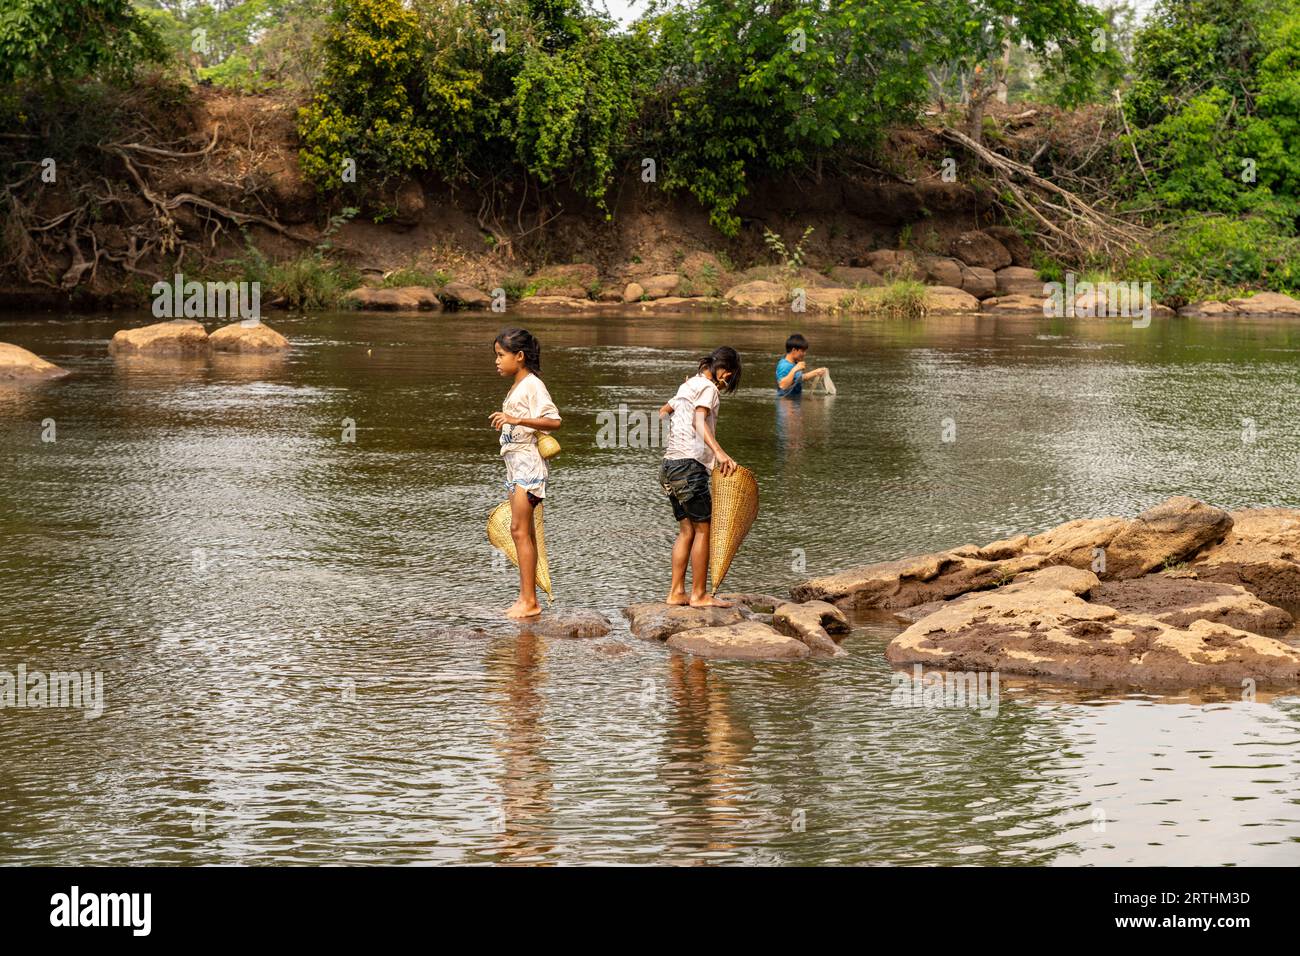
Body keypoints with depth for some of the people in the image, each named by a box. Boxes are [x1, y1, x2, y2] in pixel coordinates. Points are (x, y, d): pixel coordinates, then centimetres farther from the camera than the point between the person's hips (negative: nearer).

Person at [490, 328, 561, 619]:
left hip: (528, 462, -10)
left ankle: (529, 601, -12)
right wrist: (505, 420, 16)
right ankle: (527, 598, 11)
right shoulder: (515, 388, 16)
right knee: (524, 532, 9)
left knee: (520, 530, -12)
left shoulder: (532, 385, -12)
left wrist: (517, 420, -31)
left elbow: (553, 421, -24)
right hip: (516, 464, 10)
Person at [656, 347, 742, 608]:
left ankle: (676, 592, 7)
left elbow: (663, 412, 38)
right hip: (689, 464, -9)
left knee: (687, 530, 10)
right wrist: (719, 452, -37)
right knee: (703, 529, -4)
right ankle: (699, 594, -4)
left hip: (670, 465, 9)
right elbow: (699, 422, -25)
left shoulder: (688, 386, 22)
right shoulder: (707, 387, -7)